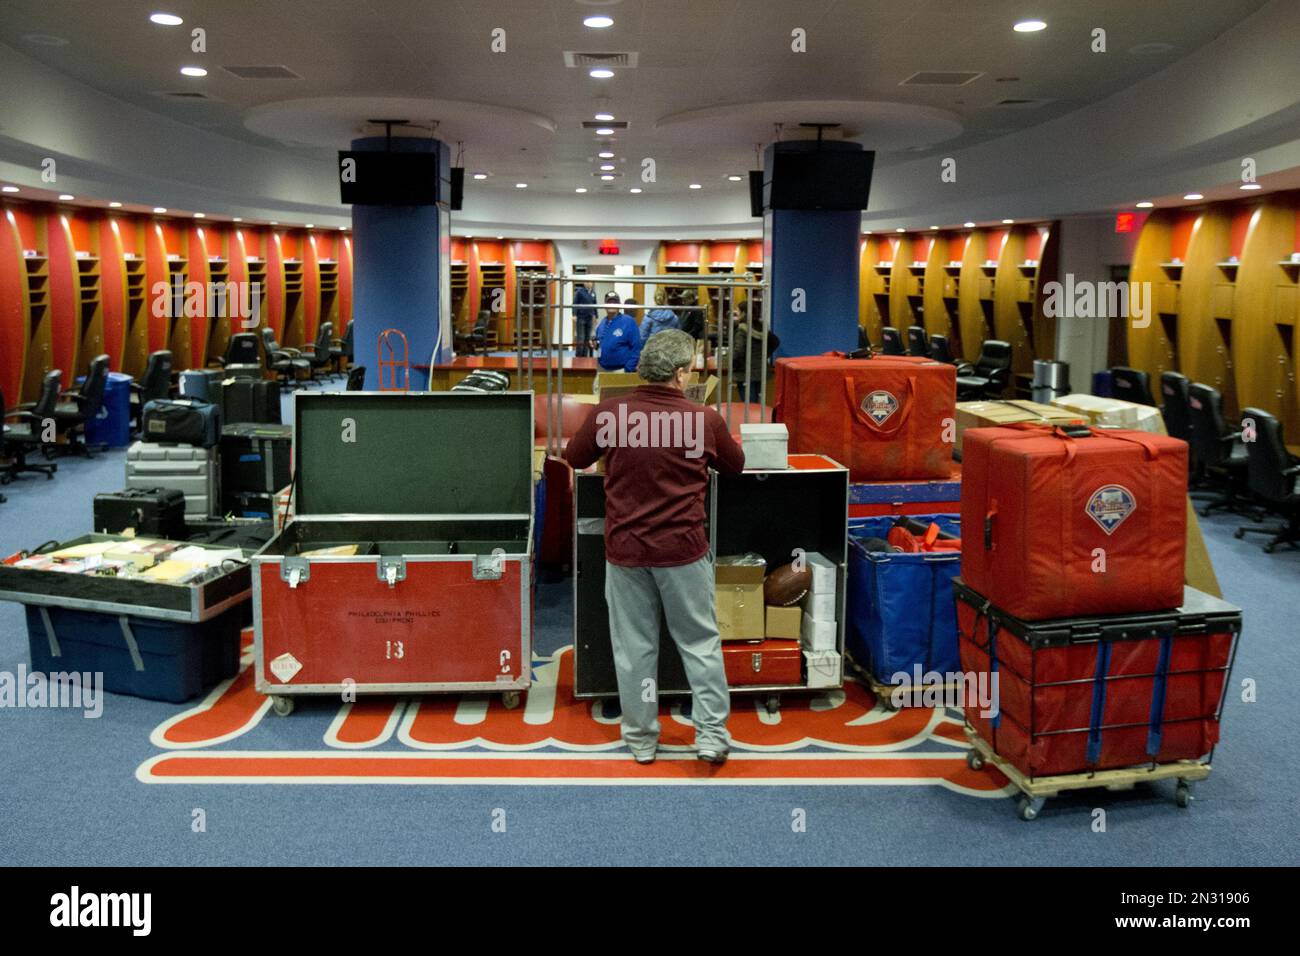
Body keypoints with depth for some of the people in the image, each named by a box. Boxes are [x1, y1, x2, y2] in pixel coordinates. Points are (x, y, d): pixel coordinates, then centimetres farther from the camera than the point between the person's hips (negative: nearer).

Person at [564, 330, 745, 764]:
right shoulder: (705, 419, -8)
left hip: (625, 549, 1)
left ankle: (641, 738, 22)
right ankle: (711, 733, 16)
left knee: (634, 647, 12)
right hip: (683, 550, -1)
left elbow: (574, 457, 9)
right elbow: (735, 465, 11)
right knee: (701, 643, 13)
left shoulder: (608, 413, -8)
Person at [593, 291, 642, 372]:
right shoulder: (602, 323, 11)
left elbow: (636, 348, -13)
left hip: (620, 370, -6)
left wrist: (628, 370, -18)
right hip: (602, 369, 6)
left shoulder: (629, 322, -9)